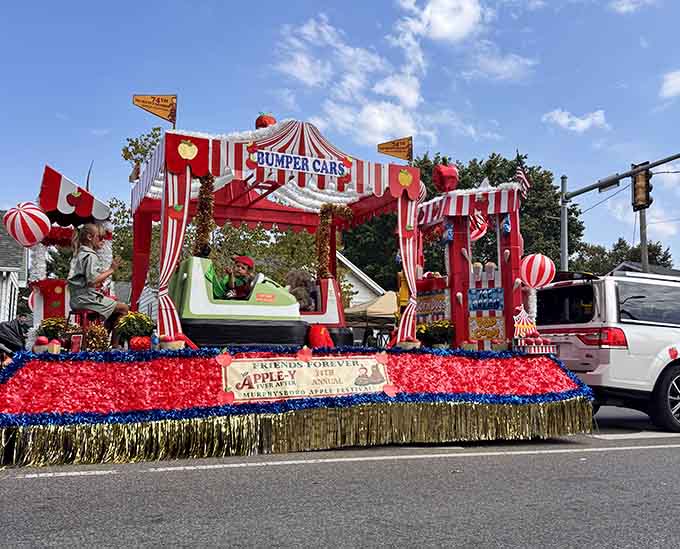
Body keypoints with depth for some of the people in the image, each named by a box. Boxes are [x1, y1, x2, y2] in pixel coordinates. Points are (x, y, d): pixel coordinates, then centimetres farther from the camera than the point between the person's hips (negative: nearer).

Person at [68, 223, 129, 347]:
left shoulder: (79, 254, 17)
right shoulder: (90, 255, -13)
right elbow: (92, 280, -24)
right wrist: (111, 270, -16)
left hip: (77, 300, 10)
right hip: (87, 298, -10)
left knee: (114, 306, 24)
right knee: (123, 308, -3)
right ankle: (115, 345, -1)